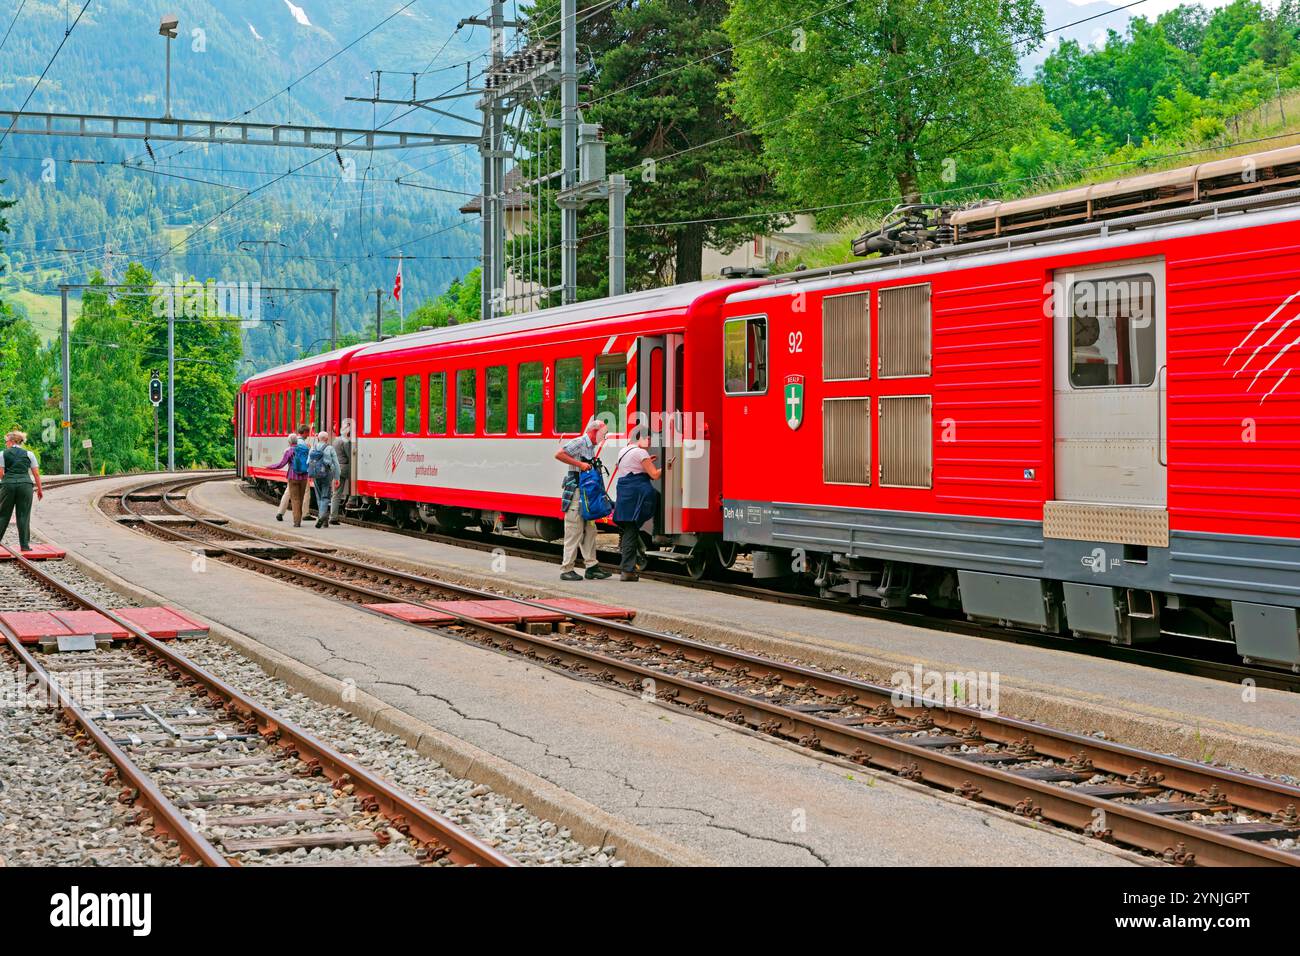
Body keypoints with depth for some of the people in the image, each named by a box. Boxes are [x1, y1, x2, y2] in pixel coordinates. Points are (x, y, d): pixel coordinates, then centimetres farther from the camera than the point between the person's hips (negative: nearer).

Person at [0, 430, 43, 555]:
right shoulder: (29, 454, 8)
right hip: (26, 484, 1)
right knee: (23, 515, 3)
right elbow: (36, 474, 6)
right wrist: (39, 489, 13)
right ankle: (24, 545, 1)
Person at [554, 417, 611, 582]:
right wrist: (579, 464, -22)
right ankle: (566, 569, -4)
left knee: (590, 529, 10)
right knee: (574, 531, -8)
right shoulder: (578, 443, -11)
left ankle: (591, 566, 14)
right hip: (574, 492, -10)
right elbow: (558, 455, -21)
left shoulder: (591, 447, 18)